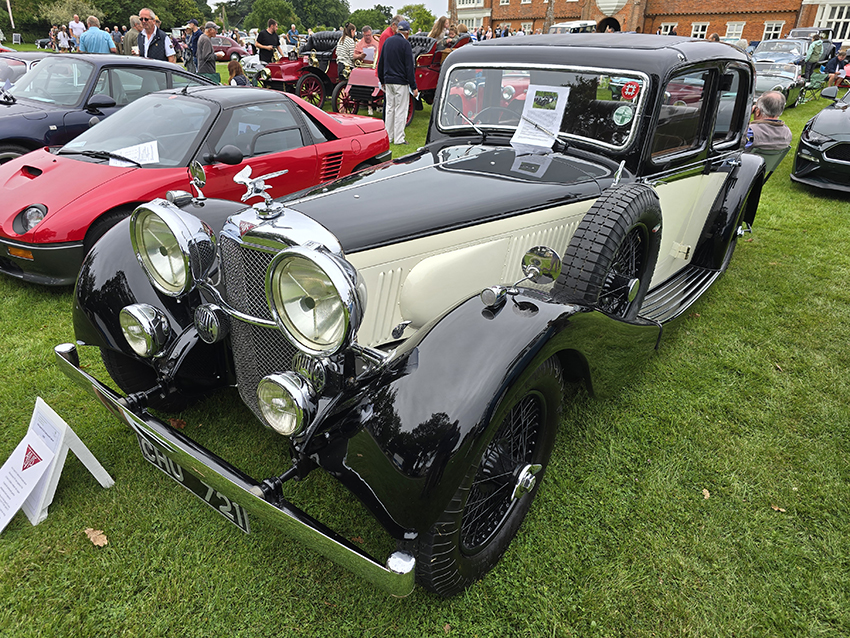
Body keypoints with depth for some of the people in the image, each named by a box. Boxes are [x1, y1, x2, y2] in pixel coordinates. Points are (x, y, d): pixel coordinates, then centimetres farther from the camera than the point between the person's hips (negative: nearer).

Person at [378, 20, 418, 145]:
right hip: (401, 82, -6)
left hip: (388, 81, 7)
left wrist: (382, 80, 25)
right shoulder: (405, 44, -10)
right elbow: (409, 67, -13)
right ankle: (399, 139, -1)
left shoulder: (387, 41, 11)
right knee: (400, 110, -2)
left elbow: (380, 63, 16)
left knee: (389, 108, 12)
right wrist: (414, 87, -11)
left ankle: (388, 137, 16)